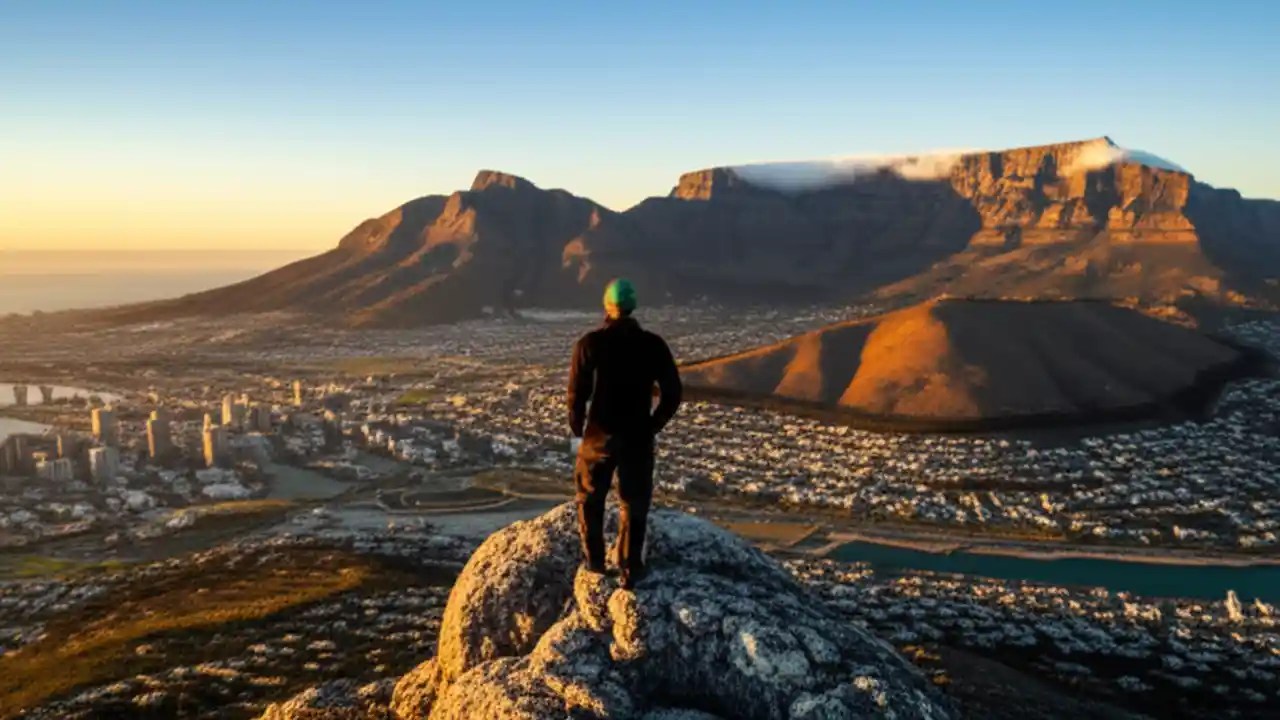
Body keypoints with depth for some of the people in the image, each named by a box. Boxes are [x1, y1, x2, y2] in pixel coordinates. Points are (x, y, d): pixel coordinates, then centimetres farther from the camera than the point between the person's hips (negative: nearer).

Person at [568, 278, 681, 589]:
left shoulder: (591, 342, -8)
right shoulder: (653, 344, -2)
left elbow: (577, 392, -11)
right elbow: (672, 394, -1)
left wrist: (577, 429, 5)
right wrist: (652, 426, 11)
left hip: (600, 435, -1)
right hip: (638, 437, 1)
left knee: (590, 498, 20)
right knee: (634, 506, 12)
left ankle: (594, 560, 28)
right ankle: (630, 571, 13)